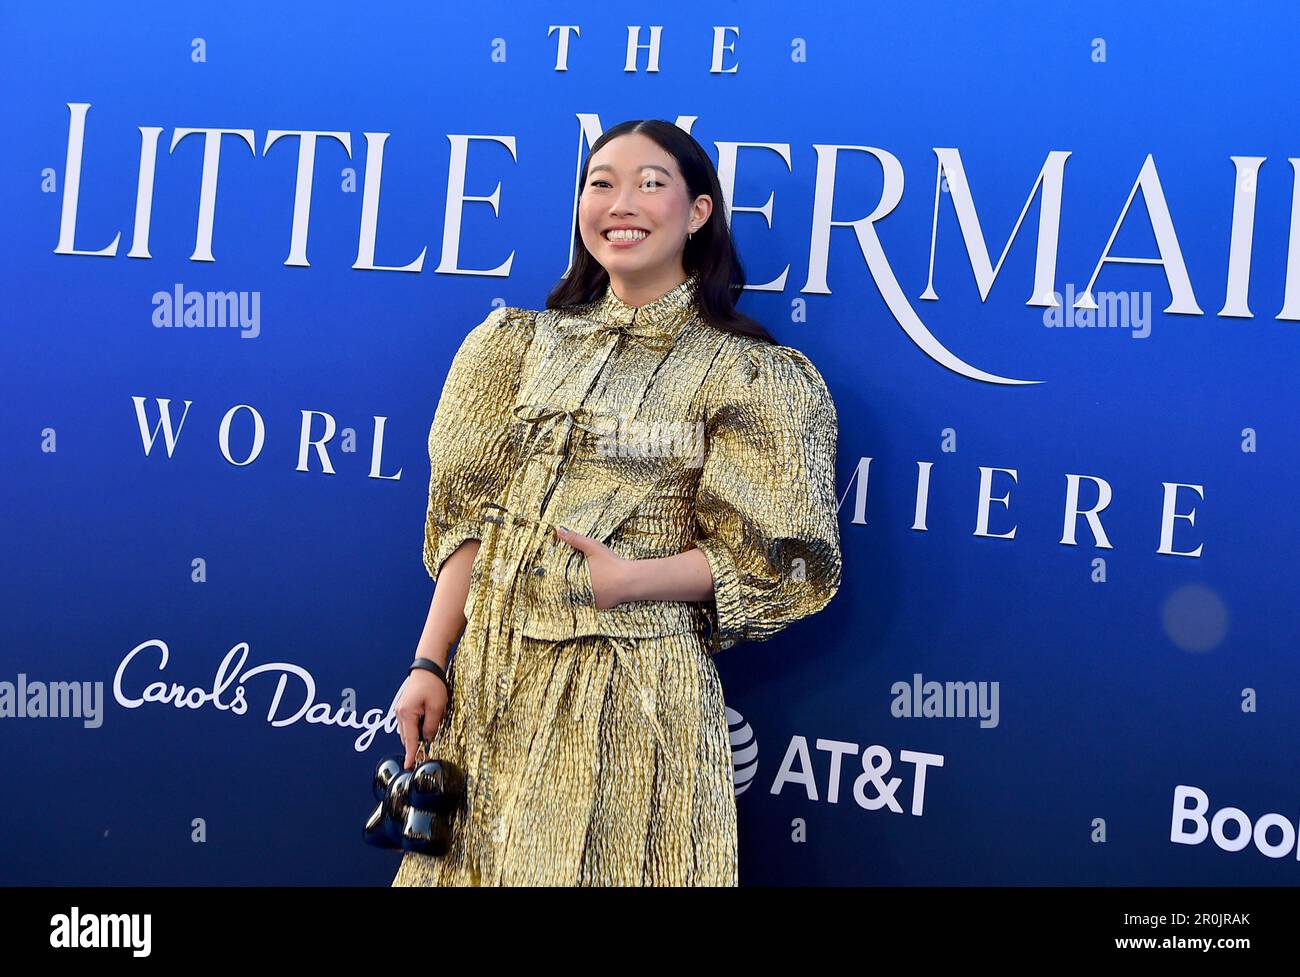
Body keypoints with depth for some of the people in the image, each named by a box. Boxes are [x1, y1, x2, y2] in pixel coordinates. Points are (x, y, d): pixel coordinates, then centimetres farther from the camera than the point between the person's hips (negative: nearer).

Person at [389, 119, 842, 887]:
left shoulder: (746, 375, -2)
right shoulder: (526, 342, 9)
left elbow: (768, 560, -5)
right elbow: (470, 518, 8)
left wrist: (629, 579, -18)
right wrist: (430, 664, 1)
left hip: (636, 687, -4)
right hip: (492, 676, 4)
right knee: (479, 864, 11)